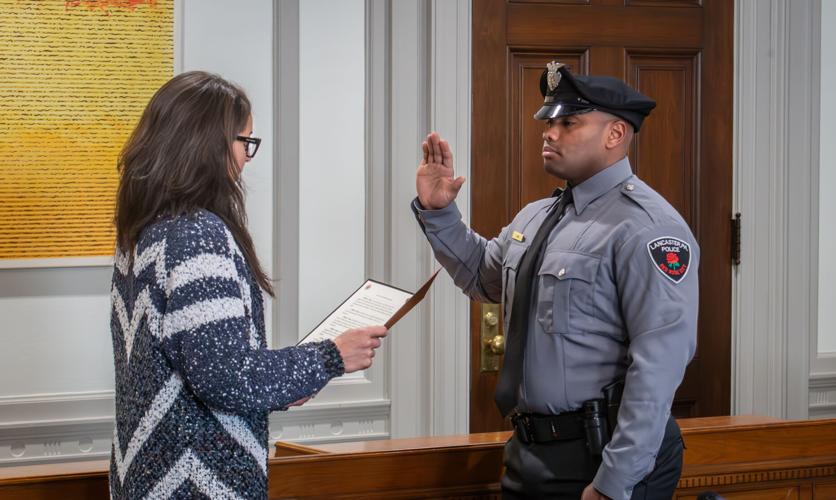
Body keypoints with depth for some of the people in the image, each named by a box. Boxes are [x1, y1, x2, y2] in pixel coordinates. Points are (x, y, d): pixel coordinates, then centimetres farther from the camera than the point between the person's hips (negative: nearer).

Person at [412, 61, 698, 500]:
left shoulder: (645, 228, -16)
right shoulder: (534, 218, 12)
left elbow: (657, 365, -22)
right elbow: (482, 277, 31)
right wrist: (437, 212, 15)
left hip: (601, 461, -8)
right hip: (529, 452, 8)